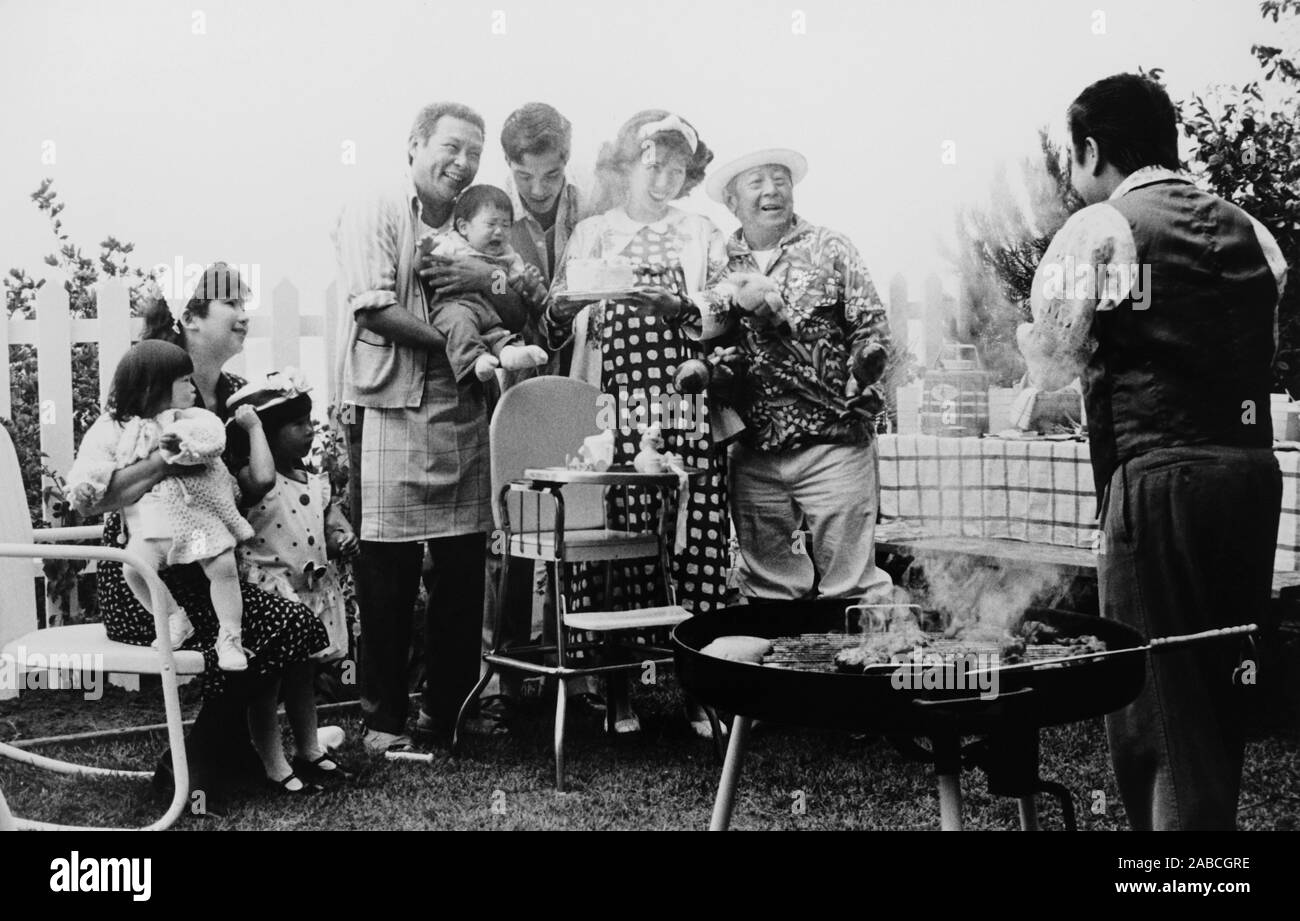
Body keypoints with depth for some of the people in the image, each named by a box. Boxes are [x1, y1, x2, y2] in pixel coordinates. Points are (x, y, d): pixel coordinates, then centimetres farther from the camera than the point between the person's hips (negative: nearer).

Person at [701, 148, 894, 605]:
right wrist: (733, 302, -11)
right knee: (767, 589, 8)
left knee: (848, 584, -2)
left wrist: (852, 385, -11)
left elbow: (873, 329, 2)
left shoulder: (829, 249, 7)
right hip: (753, 451, 3)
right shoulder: (720, 270, 13)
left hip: (834, 443, -2)